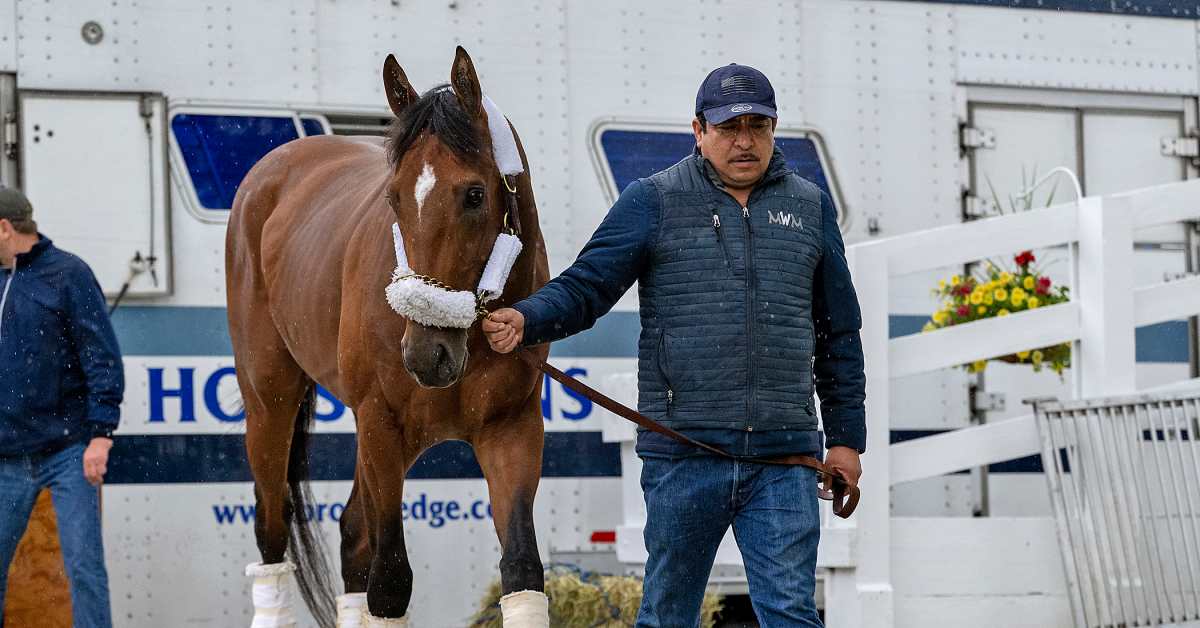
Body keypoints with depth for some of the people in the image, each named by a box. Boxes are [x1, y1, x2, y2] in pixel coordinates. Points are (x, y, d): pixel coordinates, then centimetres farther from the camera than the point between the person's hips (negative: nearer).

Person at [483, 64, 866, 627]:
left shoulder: (810, 208, 12)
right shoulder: (653, 202, 3)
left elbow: (840, 334, 17)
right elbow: (587, 286, -4)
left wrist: (846, 437, 14)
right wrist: (525, 320, -25)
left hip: (784, 458, 1)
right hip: (683, 455, -1)